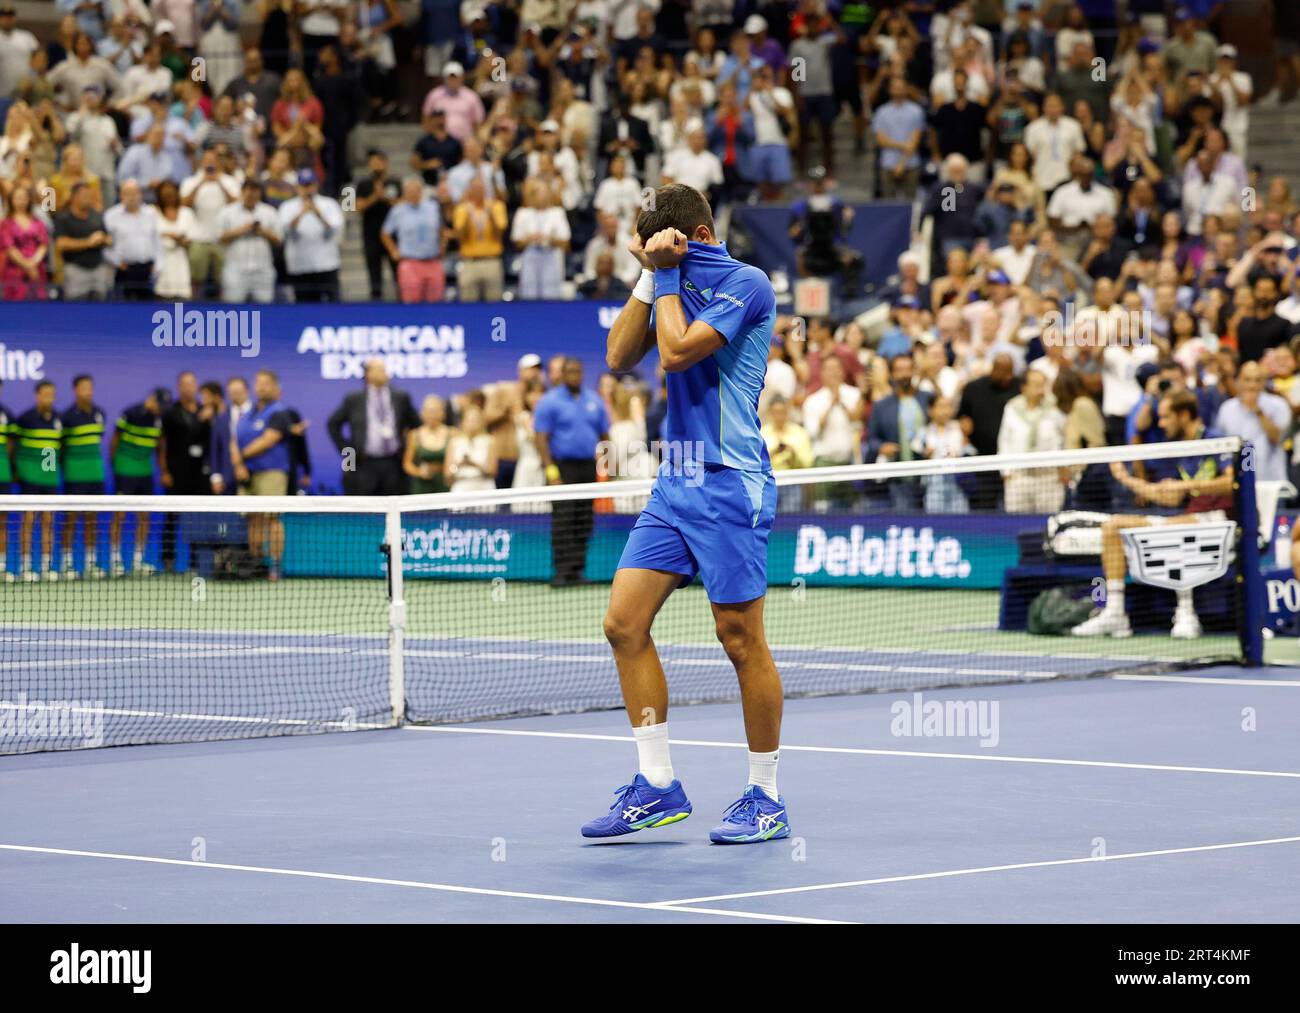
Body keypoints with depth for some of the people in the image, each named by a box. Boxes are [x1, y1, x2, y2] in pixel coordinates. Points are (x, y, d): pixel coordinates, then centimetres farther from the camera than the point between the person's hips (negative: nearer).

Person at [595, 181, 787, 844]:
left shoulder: (745, 284, -9)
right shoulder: (677, 286, 15)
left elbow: (676, 351, -18)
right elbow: (620, 356, 8)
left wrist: (668, 277, -5)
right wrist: (650, 277, 2)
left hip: (729, 484, -8)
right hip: (674, 482, 8)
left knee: (741, 640, -4)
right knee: (624, 623, 0)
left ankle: (766, 800, 6)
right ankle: (657, 785, 6)